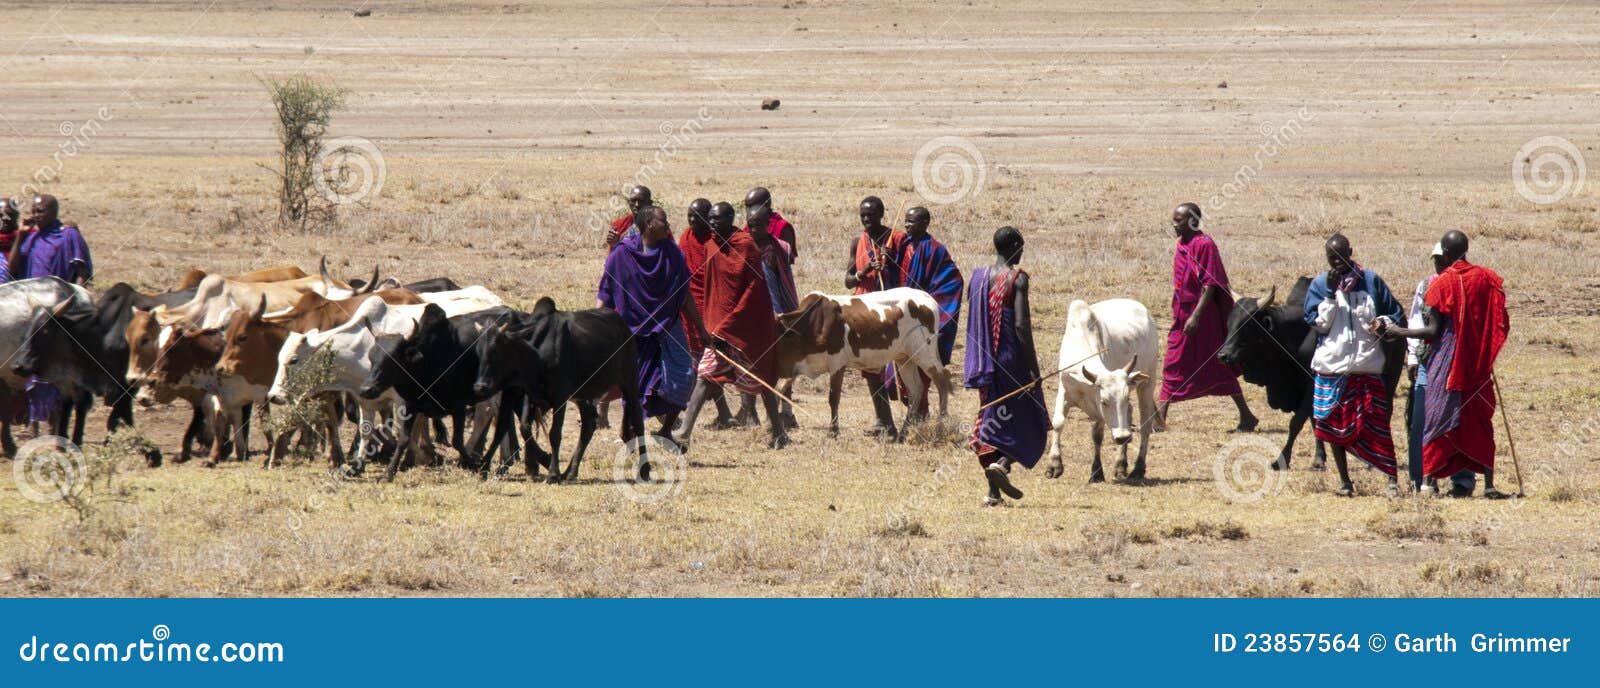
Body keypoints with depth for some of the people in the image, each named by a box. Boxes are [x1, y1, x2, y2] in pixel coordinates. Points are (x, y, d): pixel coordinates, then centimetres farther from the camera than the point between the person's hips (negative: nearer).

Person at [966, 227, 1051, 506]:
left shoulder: (978, 277, 8)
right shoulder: (1017, 278, -11)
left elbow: (972, 322, 13)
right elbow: (1021, 325, -18)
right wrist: (1033, 368, -16)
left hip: (984, 361, 6)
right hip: (1012, 358, -6)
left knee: (989, 420, 12)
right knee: (1028, 422, 6)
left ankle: (994, 492, 8)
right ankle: (1002, 464, -19)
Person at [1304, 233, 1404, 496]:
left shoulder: (1371, 281, 4)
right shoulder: (1319, 285, 6)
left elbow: (1395, 313, 9)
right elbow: (1318, 323, -3)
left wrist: (1384, 323, -14)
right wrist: (1331, 293, -12)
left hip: (1367, 365, -2)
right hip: (1332, 365, 2)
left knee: (1377, 423, -8)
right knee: (1335, 425, 6)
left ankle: (1392, 478, -7)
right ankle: (1344, 481, 17)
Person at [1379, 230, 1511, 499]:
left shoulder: (1442, 283, -10)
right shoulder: (1487, 278, 2)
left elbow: (1433, 331, -12)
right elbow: (1501, 324, 3)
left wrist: (1399, 332, 0)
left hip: (1446, 361, -4)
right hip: (1479, 363, 4)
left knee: (1438, 420, 3)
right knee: (1481, 421, 9)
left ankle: (1429, 479, 0)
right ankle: (1489, 483, 4)